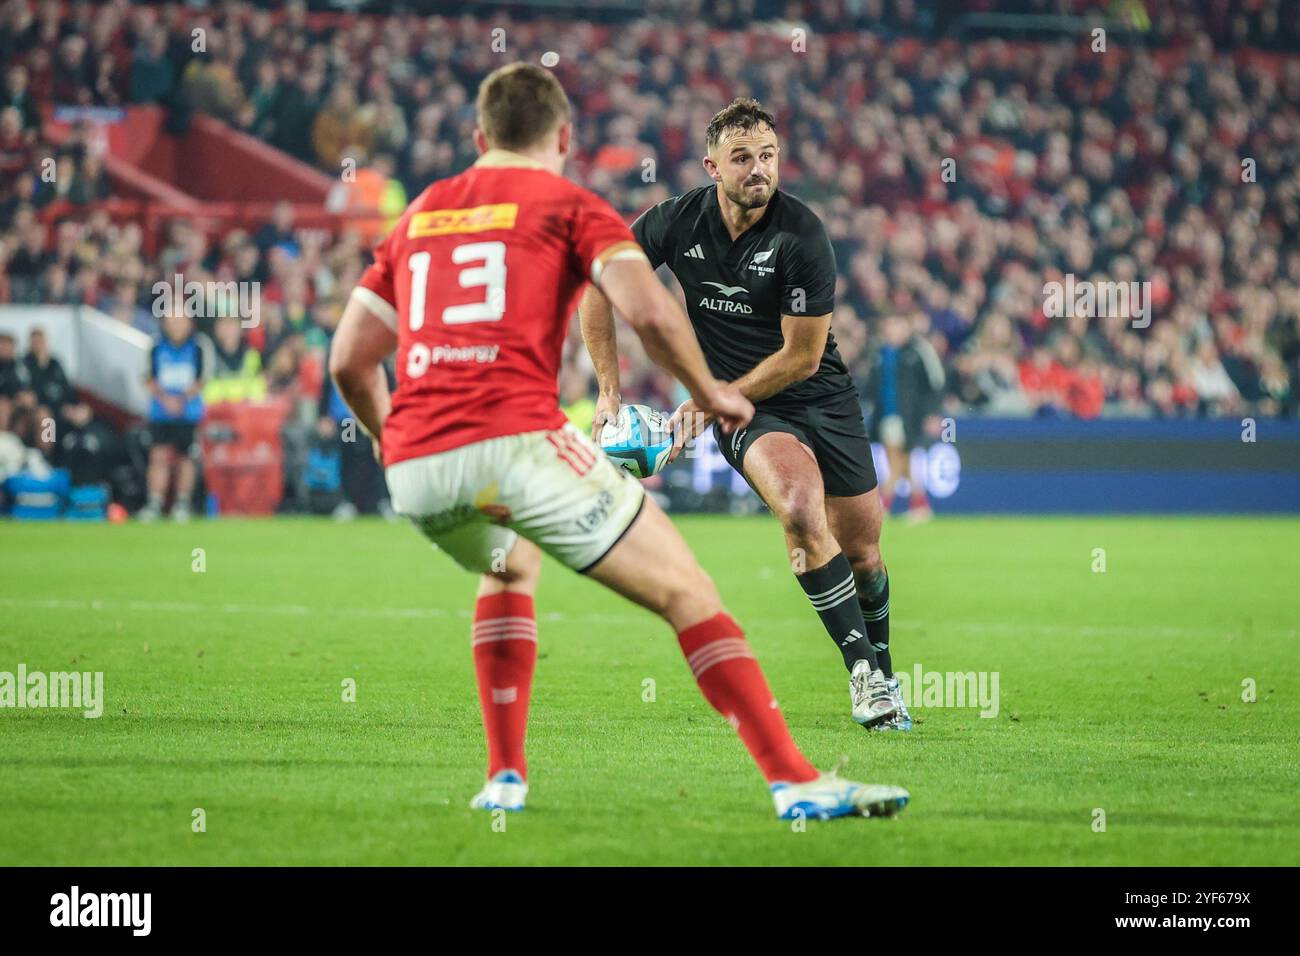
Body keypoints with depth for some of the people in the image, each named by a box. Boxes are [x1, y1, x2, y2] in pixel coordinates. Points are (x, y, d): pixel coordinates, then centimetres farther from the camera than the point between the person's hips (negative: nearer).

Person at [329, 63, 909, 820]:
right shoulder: (569, 205, 9)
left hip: (414, 469, 6)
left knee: (511, 566, 37)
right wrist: (709, 390, 9)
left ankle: (506, 778, 27)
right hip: (517, 439, -5)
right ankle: (795, 781, -9)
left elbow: (350, 363, 24)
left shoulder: (418, 217, 24)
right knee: (686, 590, 2)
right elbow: (649, 311, -8)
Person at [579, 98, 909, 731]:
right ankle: (862, 672, -21)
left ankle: (881, 673, 34)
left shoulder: (801, 236, -19)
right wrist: (609, 388, -1)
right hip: (744, 413, 0)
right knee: (802, 510, -28)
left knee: (861, 553, 4)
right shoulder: (678, 221, -10)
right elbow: (597, 285, 3)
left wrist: (711, 402, -15)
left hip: (822, 399, 0)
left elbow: (801, 357, -16)